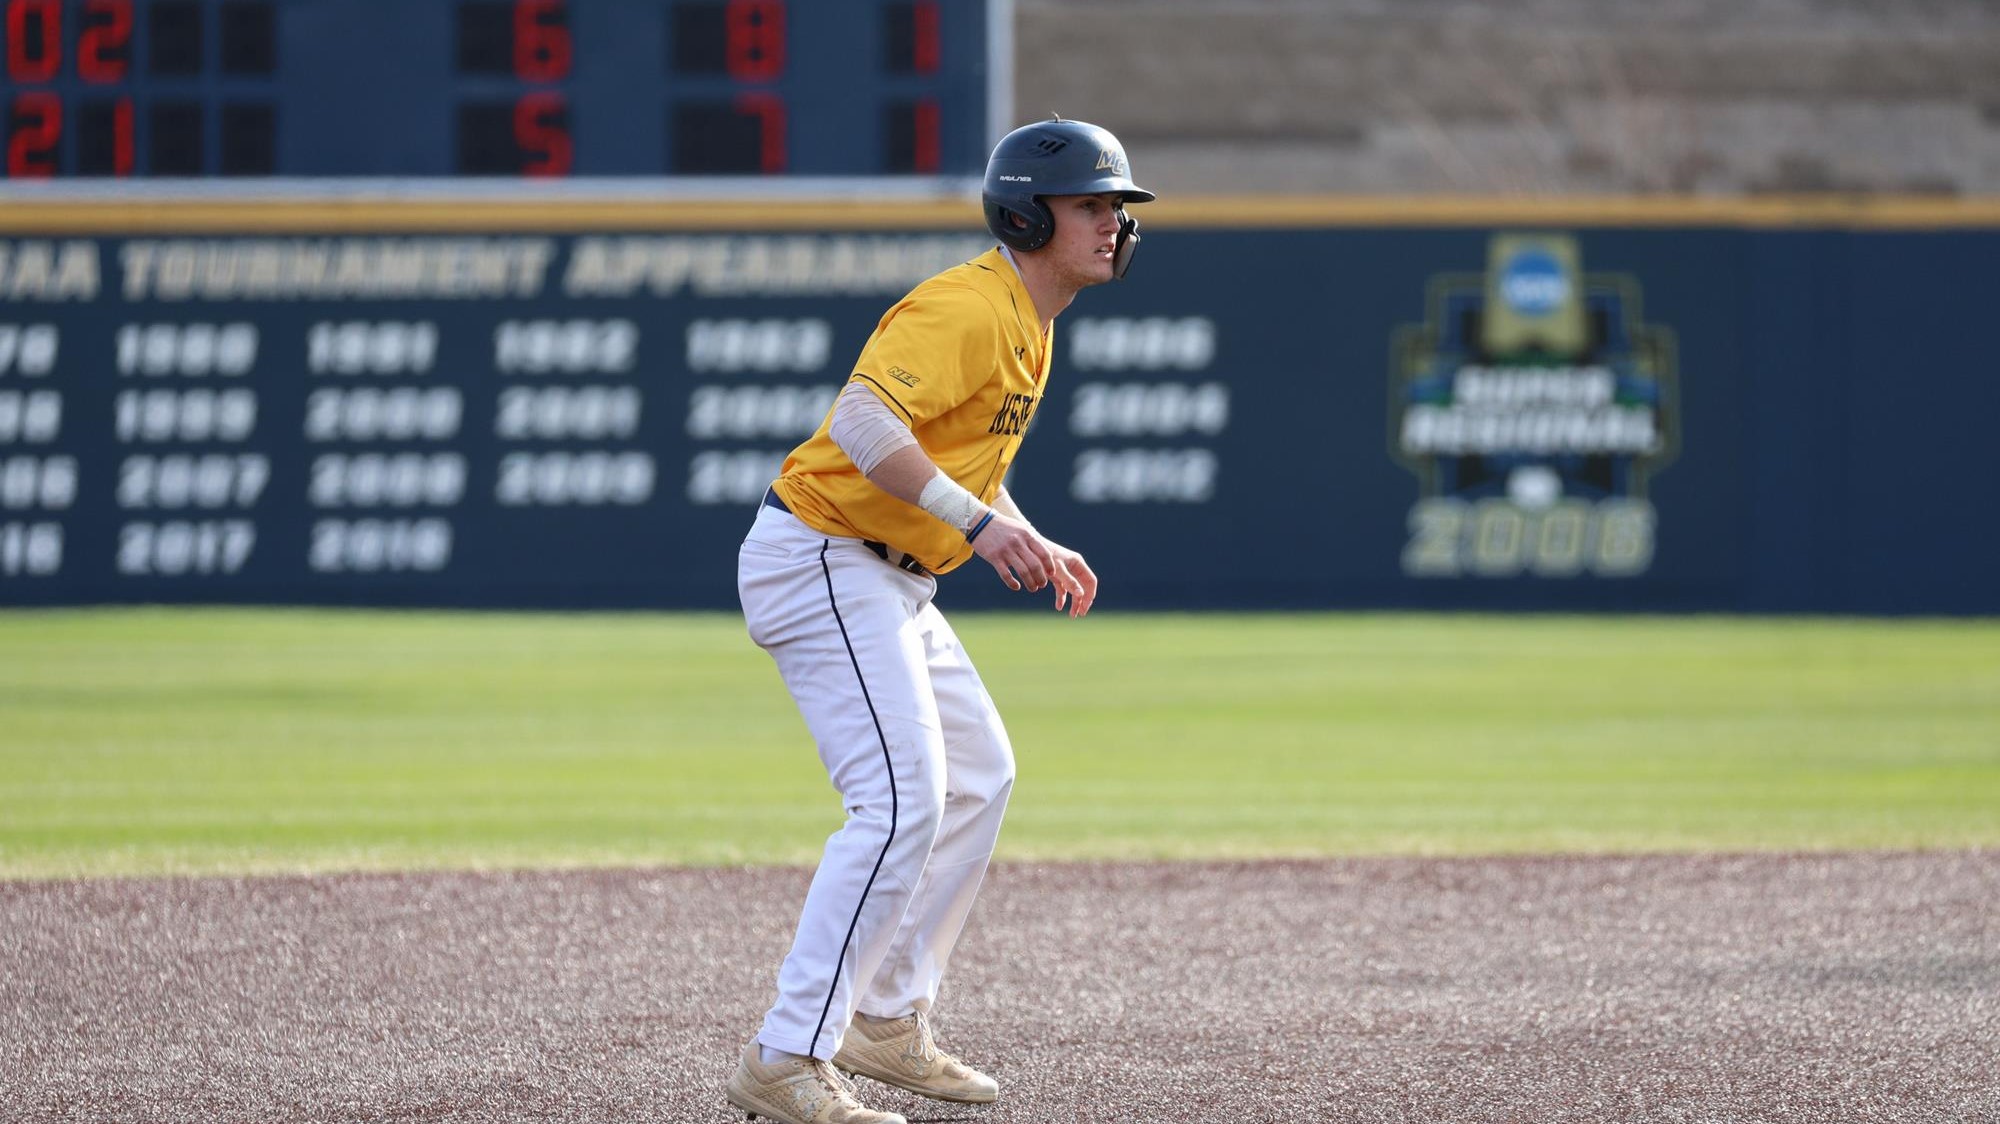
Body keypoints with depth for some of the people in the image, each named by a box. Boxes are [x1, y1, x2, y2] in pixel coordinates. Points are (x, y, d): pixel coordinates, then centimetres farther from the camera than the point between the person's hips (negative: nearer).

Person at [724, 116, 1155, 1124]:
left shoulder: (1027, 323, 14)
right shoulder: (968, 308, -20)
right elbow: (860, 419, -33)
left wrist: (1032, 544, 14)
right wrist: (979, 523, -37)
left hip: (885, 580, 11)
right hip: (822, 559, -11)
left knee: (977, 778, 18)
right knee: (901, 804, -18)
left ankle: (888, 1023, 26)